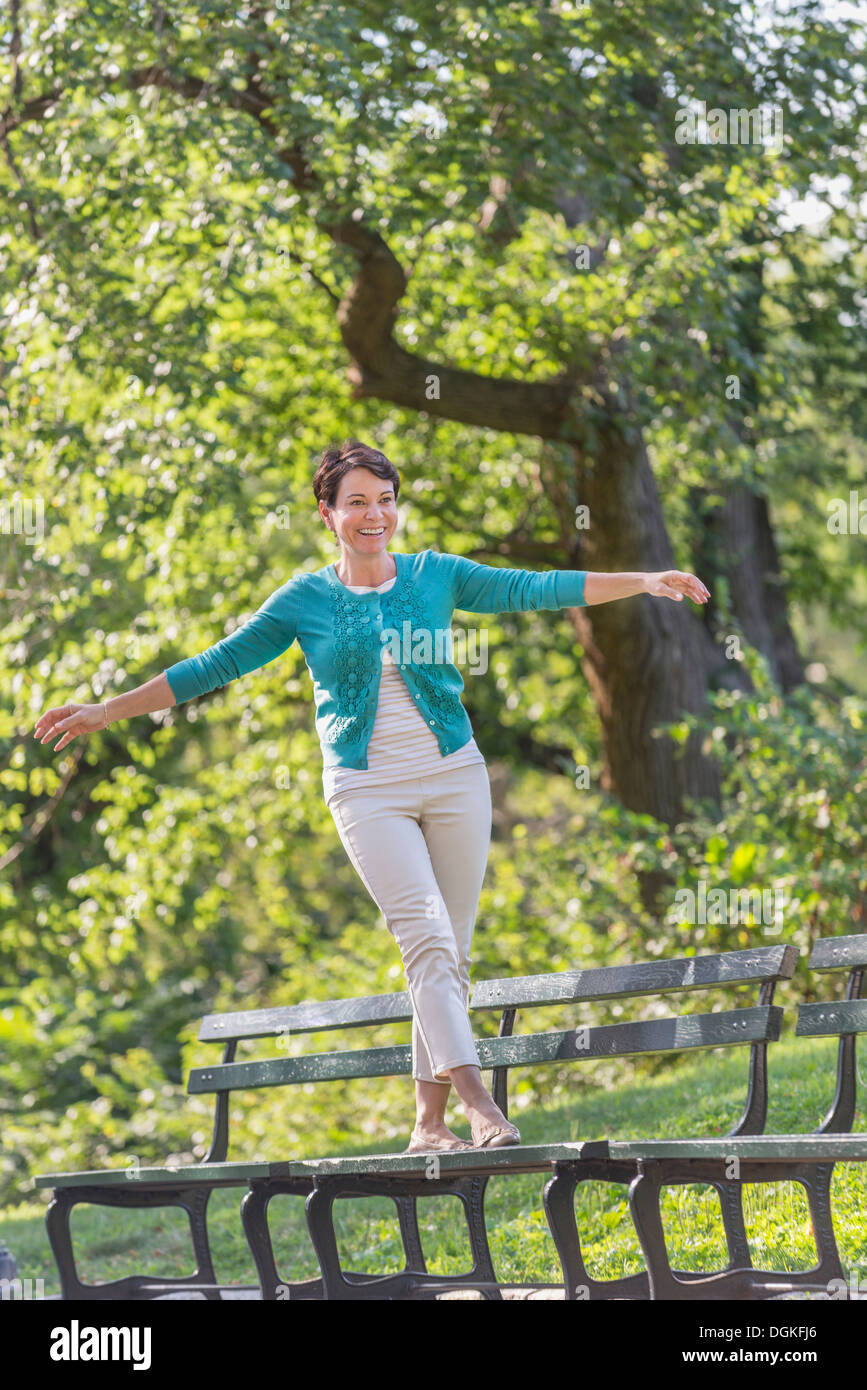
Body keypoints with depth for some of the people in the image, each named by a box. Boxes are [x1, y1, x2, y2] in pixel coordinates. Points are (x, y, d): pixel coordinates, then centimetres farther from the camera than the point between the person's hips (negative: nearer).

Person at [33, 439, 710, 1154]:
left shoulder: (436, 575, 7)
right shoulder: (304, 599, 3)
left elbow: (534, 589, 9)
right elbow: (213, 666, 6)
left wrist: (641, 582, 3)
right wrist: (106, 711, 3)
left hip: (454, 775, 3)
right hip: (368, 791, -2)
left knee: (451, 951, 1)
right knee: (427, 938, -18)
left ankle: (429, 1123, 8)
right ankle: (479, 1105, -25)